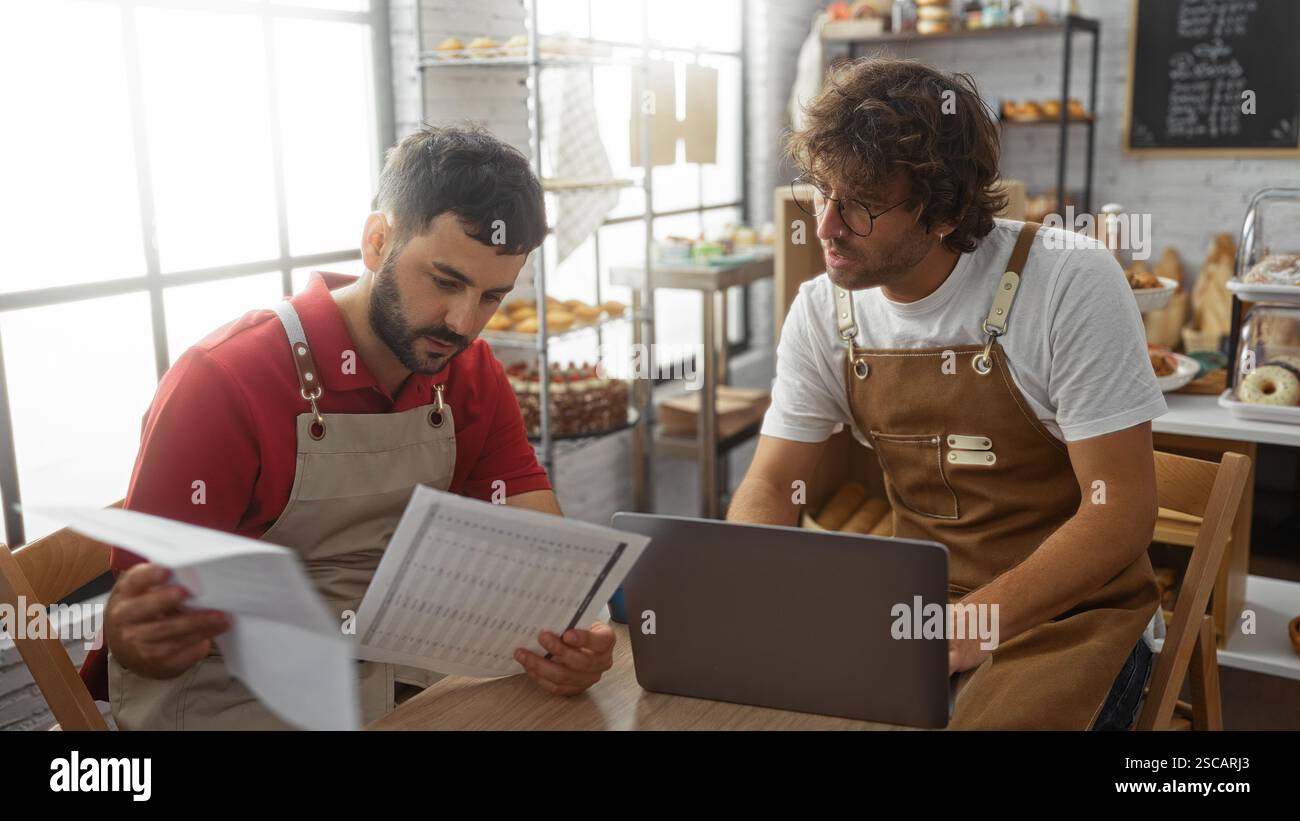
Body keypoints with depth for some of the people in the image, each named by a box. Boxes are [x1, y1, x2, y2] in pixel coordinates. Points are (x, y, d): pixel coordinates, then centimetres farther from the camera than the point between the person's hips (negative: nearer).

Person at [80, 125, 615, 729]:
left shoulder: (471, 375, 0)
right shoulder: (222, 382, -19)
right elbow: (143, 625, -17)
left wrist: (569, 637, -27)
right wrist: (141, 641, -40)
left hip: (388, 685, 4)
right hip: (228, 707, -3)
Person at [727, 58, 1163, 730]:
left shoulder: (1070, 284, -18)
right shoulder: (823, 310, -4)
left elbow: (1120, 512, -17)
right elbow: (770, 485, 1)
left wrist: (967, 628, -28)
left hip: (1068, 610, -3)